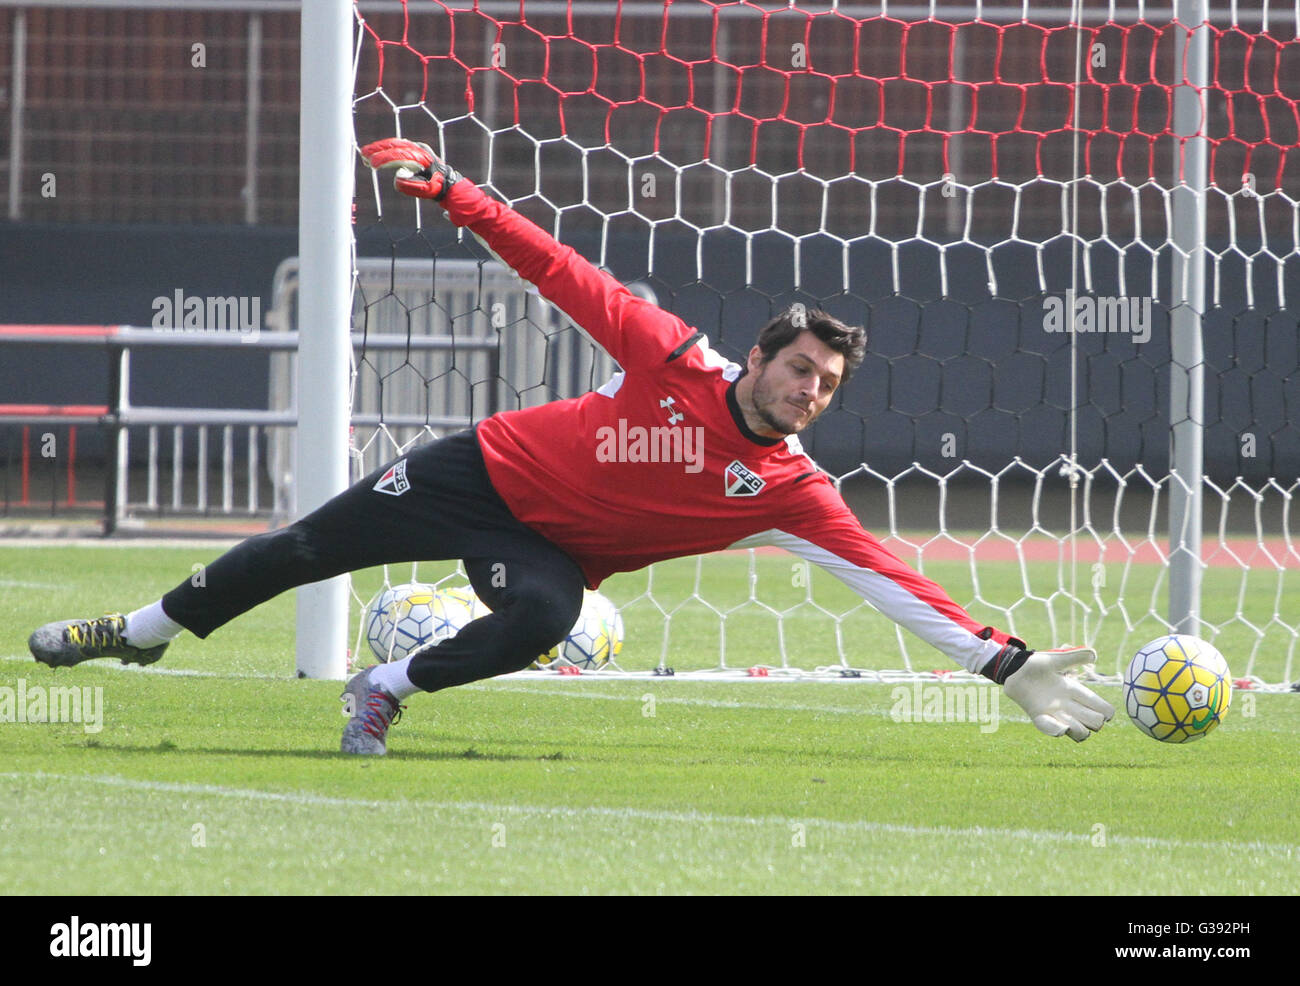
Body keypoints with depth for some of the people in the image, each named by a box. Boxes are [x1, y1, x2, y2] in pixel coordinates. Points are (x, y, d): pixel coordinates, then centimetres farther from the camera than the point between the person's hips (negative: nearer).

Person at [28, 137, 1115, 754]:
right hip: (485, 472, 0)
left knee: (542, 620, -35)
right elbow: (565, 274, -12)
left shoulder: (792, 491, -16)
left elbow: (886, 574, -21)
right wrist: (452, 191, -15)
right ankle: (148, 628, 33)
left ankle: (391, 688, -10)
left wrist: (1005, 663, -30)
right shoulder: (680, 361, -18)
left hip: (551, 549, 0)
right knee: (307, 549, 7)